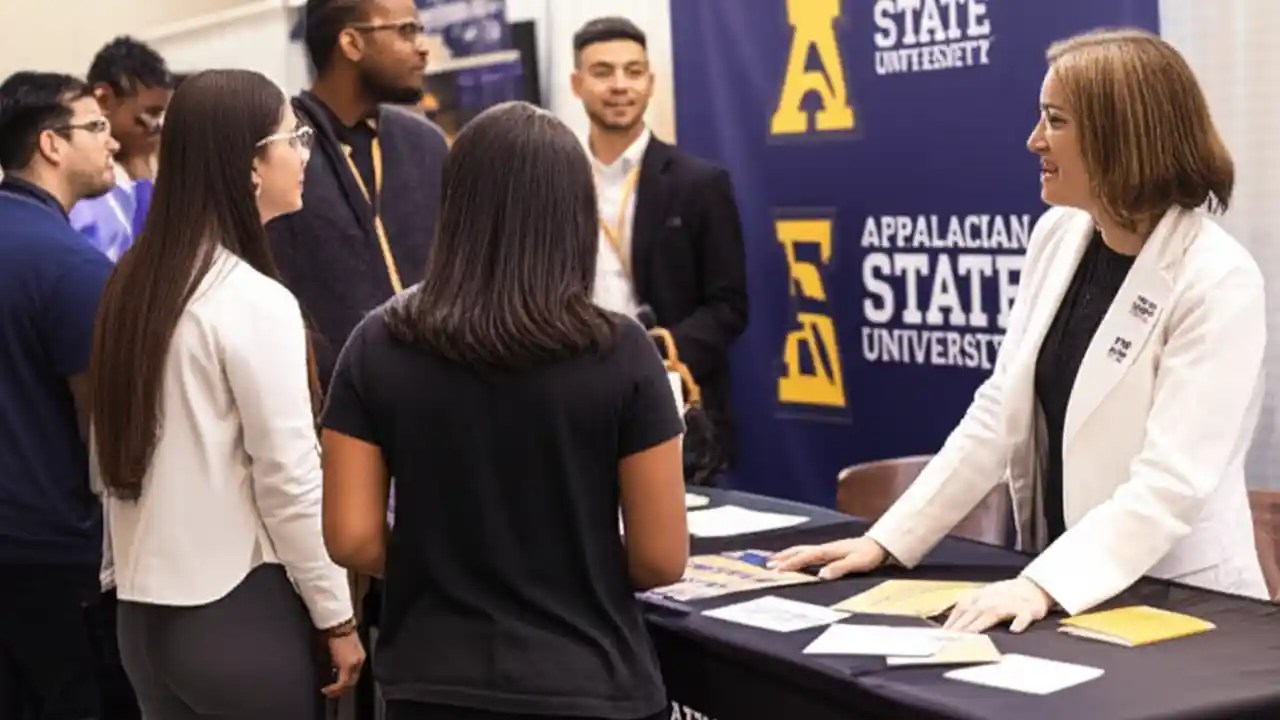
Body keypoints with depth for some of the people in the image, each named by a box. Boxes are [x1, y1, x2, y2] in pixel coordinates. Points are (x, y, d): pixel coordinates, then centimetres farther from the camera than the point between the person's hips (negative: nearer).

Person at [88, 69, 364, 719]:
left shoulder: (130, 286, 6)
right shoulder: (255, 301, -16)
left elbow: (112, 455, 13)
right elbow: (290, 478, -16)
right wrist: (335, 617, -7)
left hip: (145, 609, 7)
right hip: (239, 614, -7)